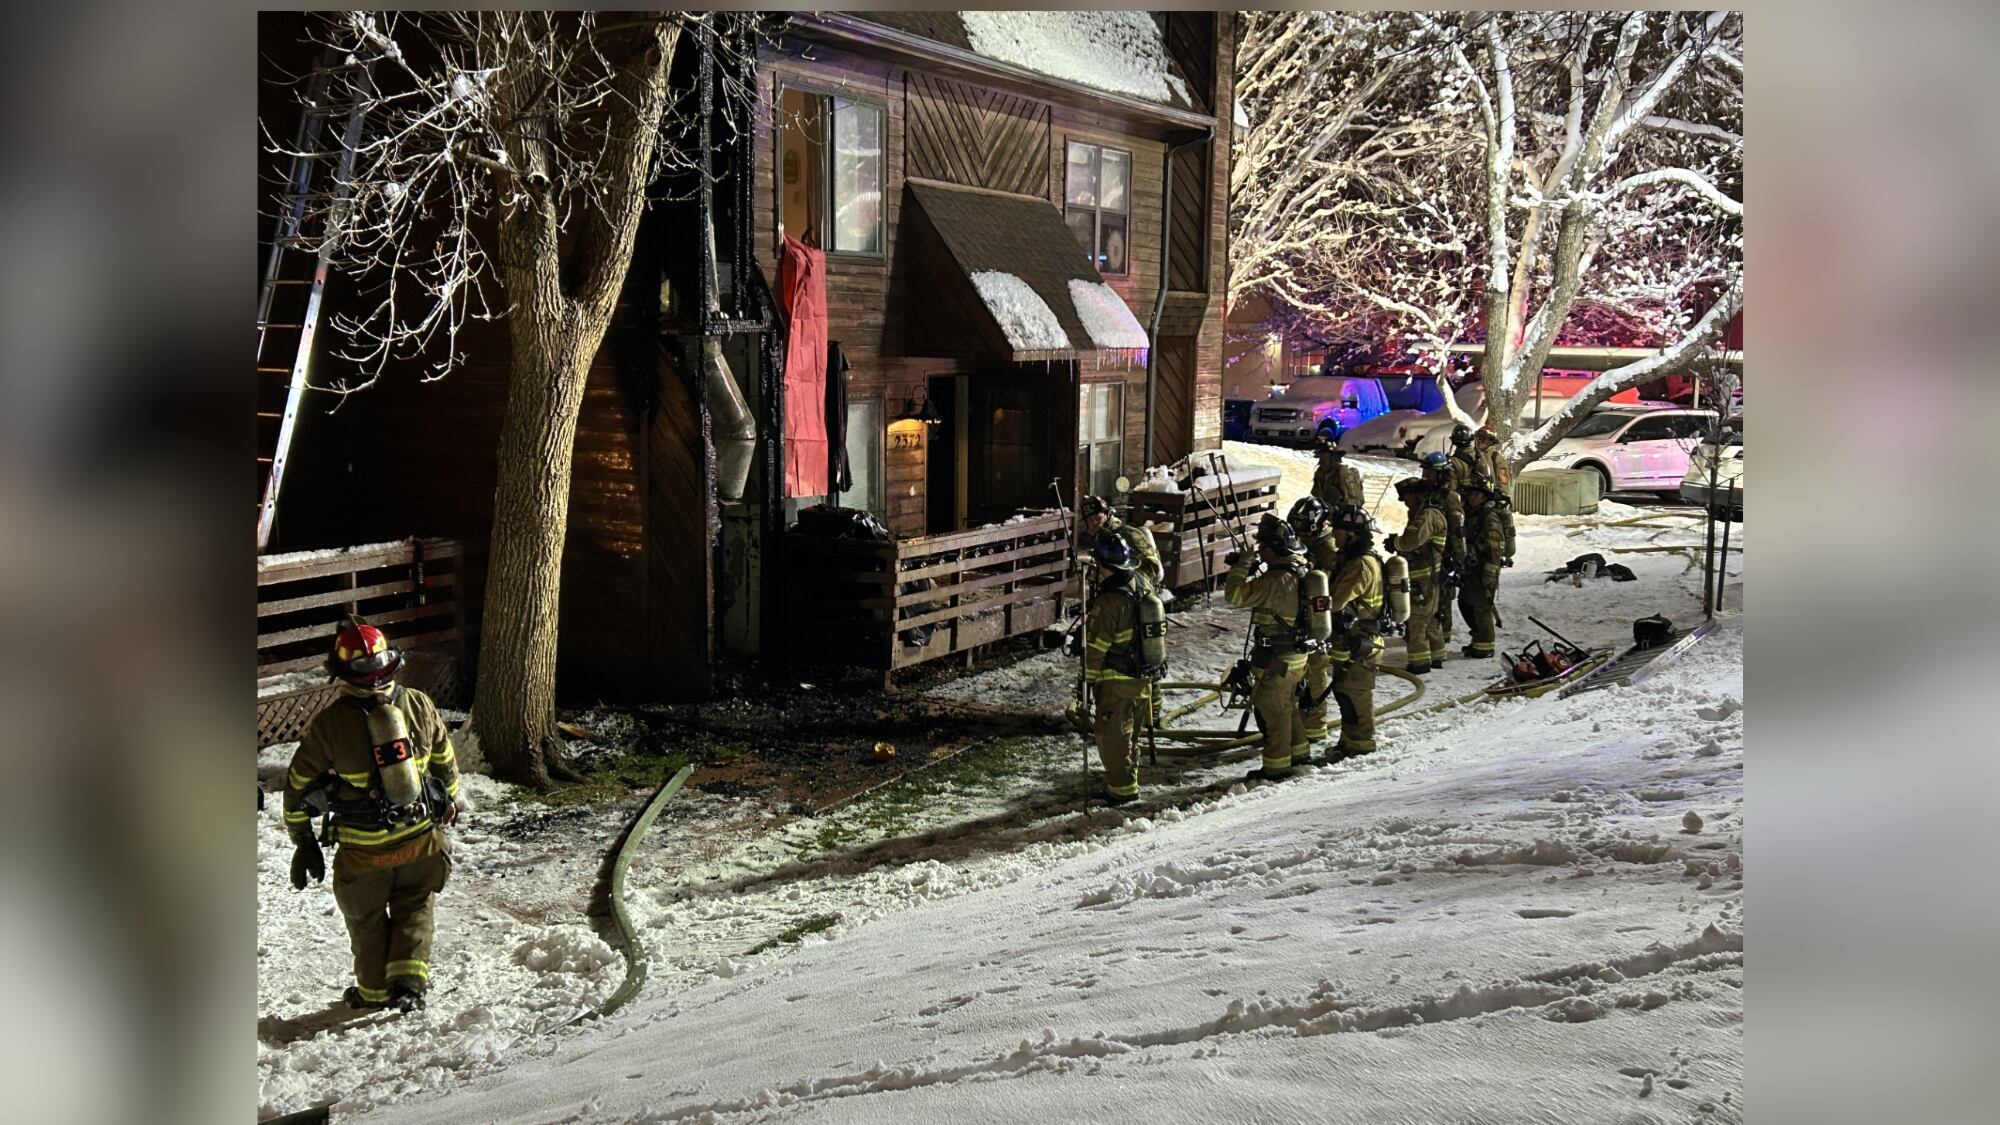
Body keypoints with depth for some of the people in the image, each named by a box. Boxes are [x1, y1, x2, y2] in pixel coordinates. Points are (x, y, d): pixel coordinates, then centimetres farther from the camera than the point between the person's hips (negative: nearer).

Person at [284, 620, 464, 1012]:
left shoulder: (328, 723, -15)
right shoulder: (419, 704, -8)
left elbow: (298, 786, -5)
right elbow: (446, 760, 8)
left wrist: (303, 841, 8)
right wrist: (450, 800, 26)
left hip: (364, 850, -2)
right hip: (421, 840, 2)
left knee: (367, 920, 20)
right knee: (414, 907, 20)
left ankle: (374, 991, 33)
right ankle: (409, 979, 5)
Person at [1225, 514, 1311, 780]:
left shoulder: (1277, 580, -27)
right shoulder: (1298, 570, 4)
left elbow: (1236, 595, -29)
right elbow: (1259, 591, 19)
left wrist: (1241, 565, -16)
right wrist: (1248, 568, 5)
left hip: (1277, 660, -9)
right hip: (1296, 654, 9)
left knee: (1271, 710, 3)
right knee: (1288, 704, 25)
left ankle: (1276, 766, 12)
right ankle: (1298, 750, 39)